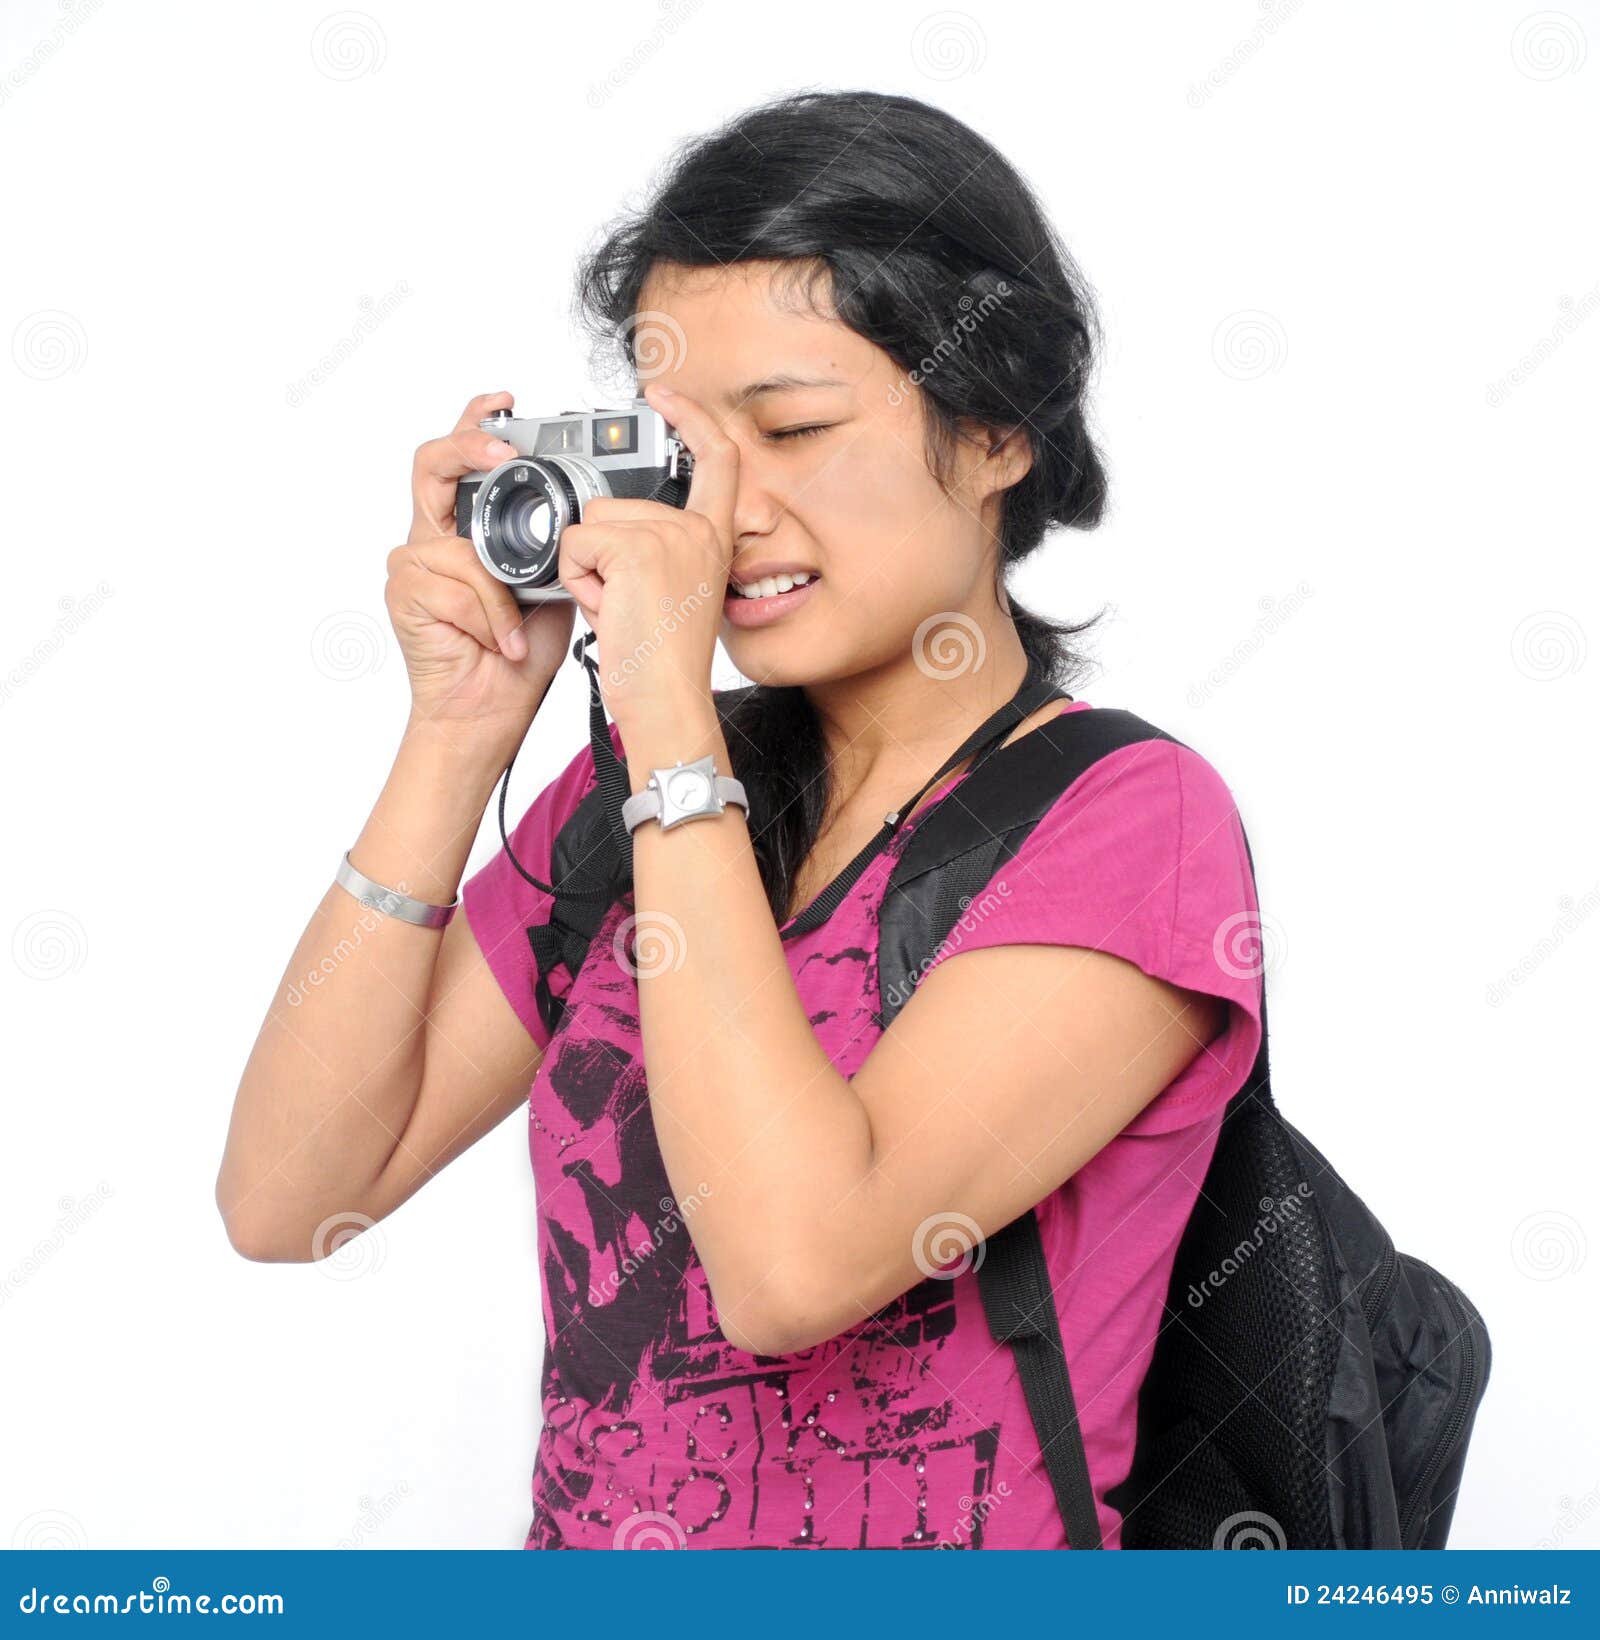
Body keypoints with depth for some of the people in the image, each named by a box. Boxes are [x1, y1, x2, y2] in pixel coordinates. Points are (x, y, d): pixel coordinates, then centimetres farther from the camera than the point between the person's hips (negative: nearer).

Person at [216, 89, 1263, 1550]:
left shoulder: (1128, 822, -9)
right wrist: (462, 728, -5)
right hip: (580, 1544, 4)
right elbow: (288, 1194, 0)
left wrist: (672, 720, -16)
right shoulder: (638, 784, 5)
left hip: (921, 1601, -4)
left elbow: (796, 1262, -21)